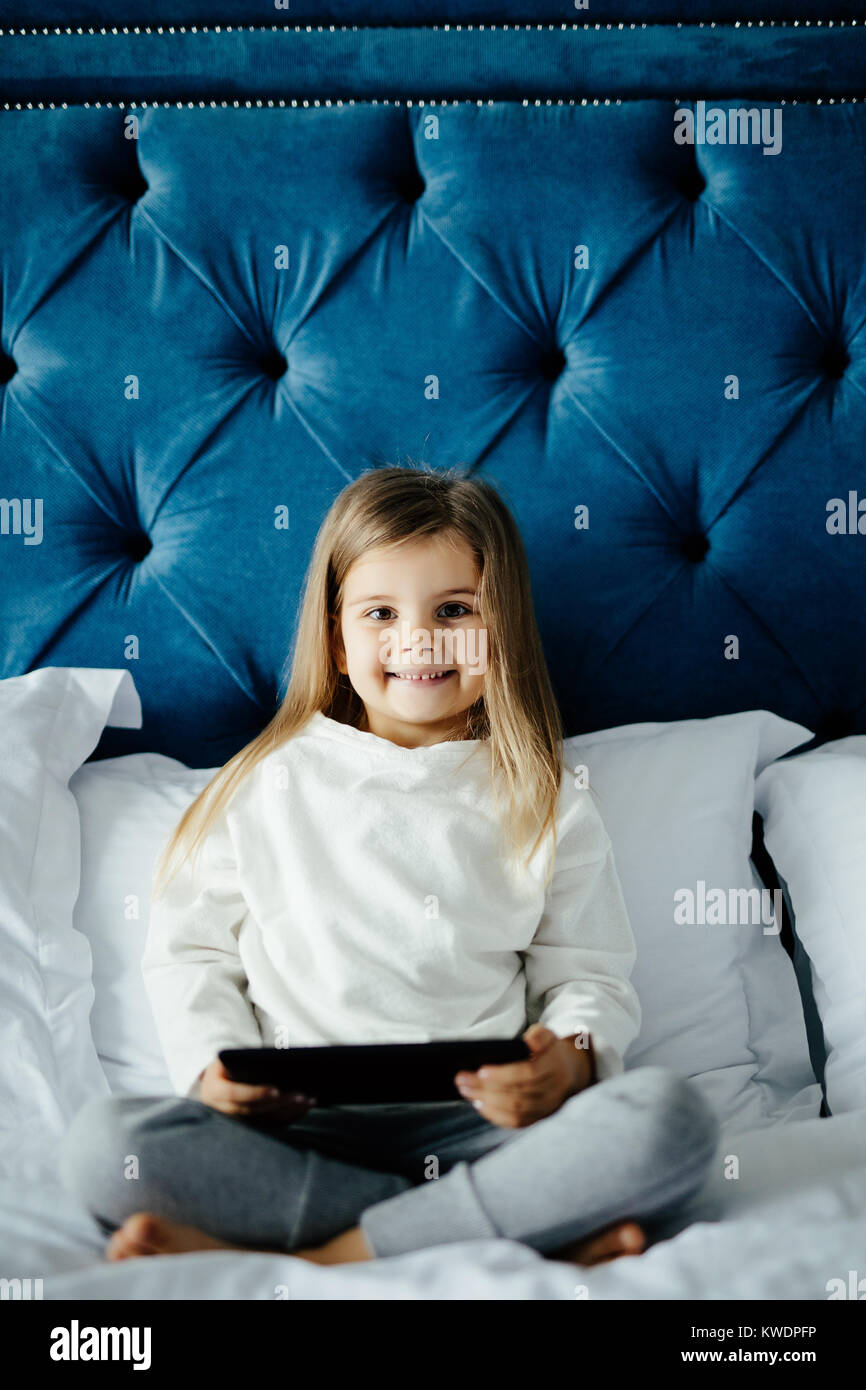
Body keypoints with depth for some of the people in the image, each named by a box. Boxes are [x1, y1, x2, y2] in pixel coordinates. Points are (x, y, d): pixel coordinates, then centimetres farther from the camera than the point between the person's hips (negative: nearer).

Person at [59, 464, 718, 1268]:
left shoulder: (547, 801, 12)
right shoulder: (269, 783, 12)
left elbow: (590, 976, 10)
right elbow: (190, 950, 13)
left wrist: (570, 1062, -12)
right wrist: (215, 1065, -6)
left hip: (479, 1121, 0)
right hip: (295, 1126, 1)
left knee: (669, 1119, -28)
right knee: (104, 1142, -28)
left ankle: (324, 1255, -25)